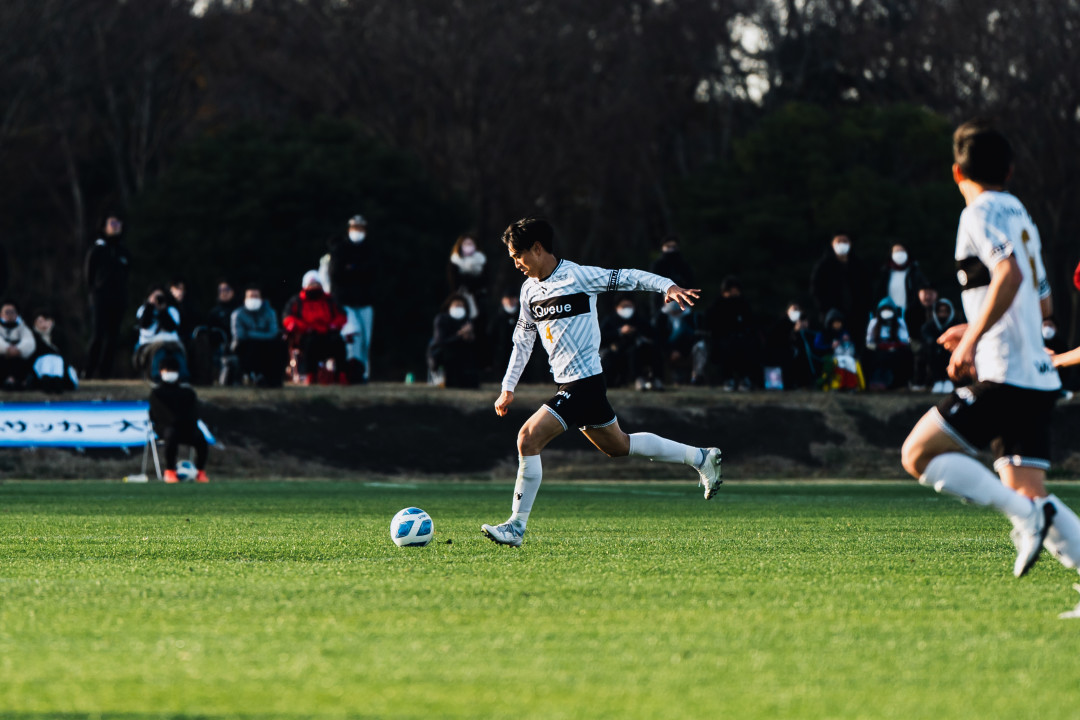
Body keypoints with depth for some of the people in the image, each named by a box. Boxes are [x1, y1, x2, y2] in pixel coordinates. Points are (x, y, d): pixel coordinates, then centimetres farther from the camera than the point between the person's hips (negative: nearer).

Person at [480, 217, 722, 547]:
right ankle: (700, 457, 32)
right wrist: (508, 388, 17)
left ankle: (516, 526, -12)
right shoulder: (529, 289, 12)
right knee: (618, 446, 19)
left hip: (584, 381, -9)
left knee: (529, 437, -17)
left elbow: (628, 278, -8)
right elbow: (522, 340, 20)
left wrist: (667, 286, -21)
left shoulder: (577, 276, -12)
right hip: (569, 383, 9)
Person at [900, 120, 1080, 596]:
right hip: (1038, 380, 9)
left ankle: (1026, 516, -16)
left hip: (1005, 375, -9)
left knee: (919, 454, -5)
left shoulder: (982, 213, -5)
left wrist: (973, 338, -21)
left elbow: (1009, 274, -24)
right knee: (1027, 490, 8)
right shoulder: (1020, 217, 22)